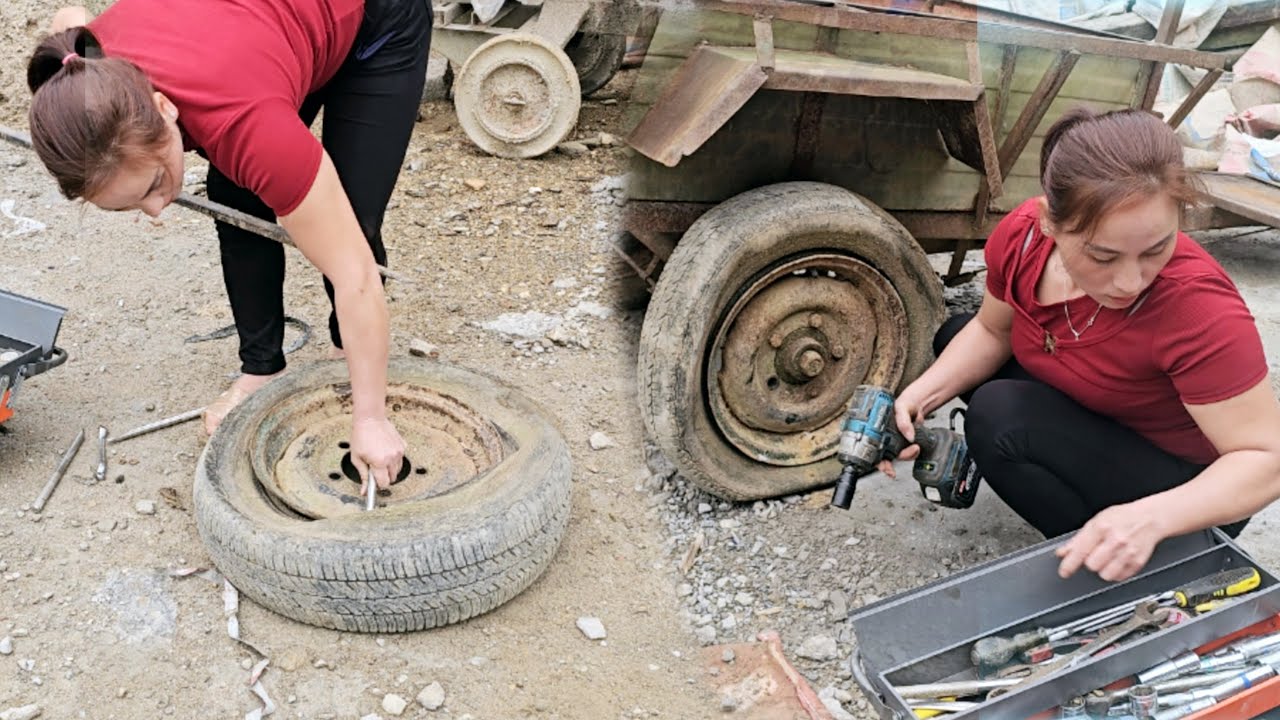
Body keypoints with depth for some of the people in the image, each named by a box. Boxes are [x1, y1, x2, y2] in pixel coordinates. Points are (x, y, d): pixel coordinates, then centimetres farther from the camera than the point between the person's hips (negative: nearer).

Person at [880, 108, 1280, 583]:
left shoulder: (1198, 308, -35)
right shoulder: (1023, 234, -18)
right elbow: (991, 331, 2)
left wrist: (1150, 519, -45)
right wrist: (924, 392, -16)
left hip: (1186, 489, -7)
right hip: (1092, 425, 7)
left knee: (998, 418, -27)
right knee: (954, 337, 8)